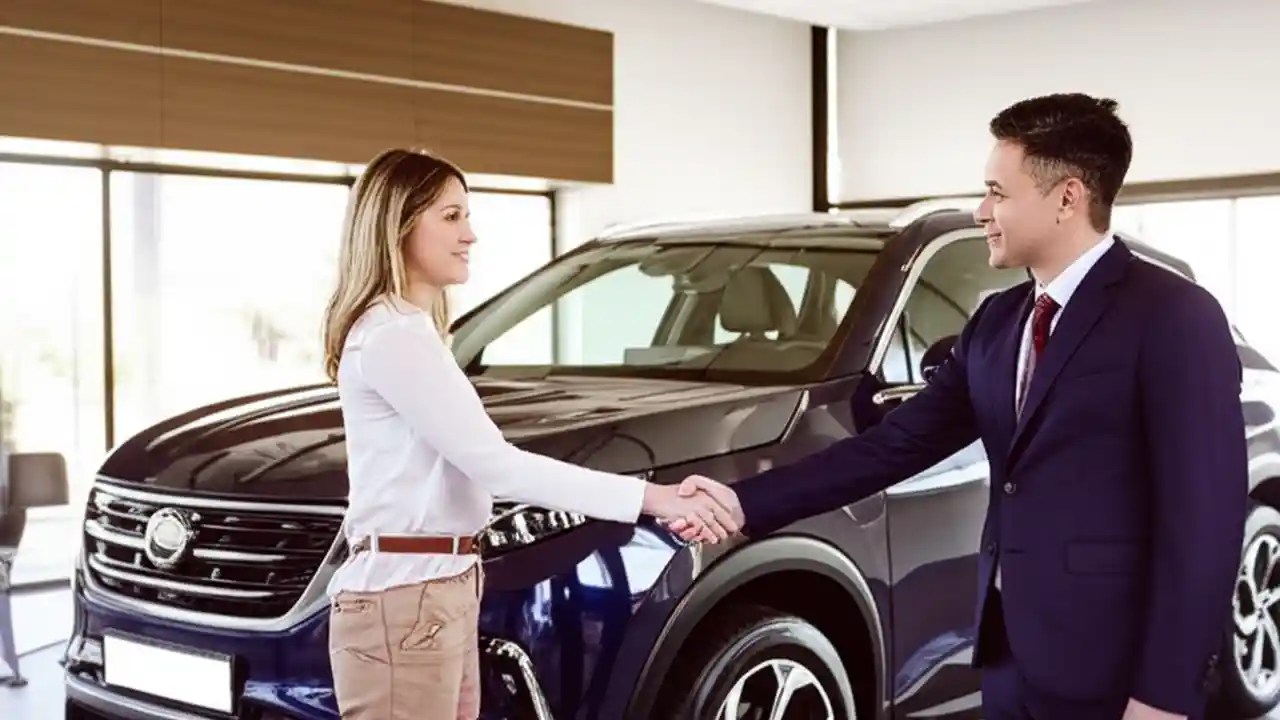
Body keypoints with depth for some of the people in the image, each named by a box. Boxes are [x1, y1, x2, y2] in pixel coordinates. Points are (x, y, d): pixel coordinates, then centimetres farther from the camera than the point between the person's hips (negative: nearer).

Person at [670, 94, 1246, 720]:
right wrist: (747, 503, 0)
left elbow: (1205, 517, -15)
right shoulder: (997, 321, 12)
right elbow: (897, 442, 9)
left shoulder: (1174, 318, -10)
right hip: (1009, 650, 7)